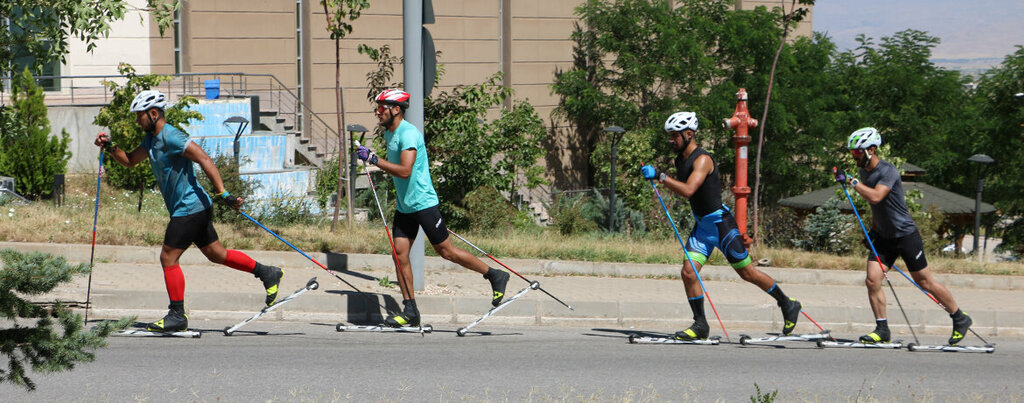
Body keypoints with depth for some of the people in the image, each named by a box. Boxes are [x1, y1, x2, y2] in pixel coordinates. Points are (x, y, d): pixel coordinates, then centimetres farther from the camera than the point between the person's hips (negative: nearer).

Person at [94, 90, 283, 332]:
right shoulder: (152, 139, 12)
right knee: (216, 254, 16)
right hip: (194, 209, 10)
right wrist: (110, 148, 4)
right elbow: (130, 160, 22)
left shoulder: (171, 137, -18)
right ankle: (268, 273, 22)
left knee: (168, 258, -8)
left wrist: (223, 193, -28)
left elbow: (204, 159, -23)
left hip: (189, 208, -10)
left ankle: (177, 316, -4)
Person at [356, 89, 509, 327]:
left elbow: (404, 171, -29)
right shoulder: (389, 133, 11)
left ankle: (495, 276, 12)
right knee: (400, 253, 0)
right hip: (404, 207, 9)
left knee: (446, 251, -3)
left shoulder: (408, 133, -19)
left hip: (423, 203, -9)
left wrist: (374, 159, -27)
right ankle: (410, 311, 2)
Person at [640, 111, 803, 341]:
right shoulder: (680, 160, 7)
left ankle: (788, 306, 19)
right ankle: (700, 326, 2)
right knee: (688, 273, -5)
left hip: (721, 223, -8)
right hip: (702, 226, 8)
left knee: (747, 273, 2)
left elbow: (688, 190, -35)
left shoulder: (702, 159, -20)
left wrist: (660, 176, -35)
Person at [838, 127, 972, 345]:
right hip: (884, 237, 7)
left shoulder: (888, 171, -20)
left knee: (924, 282, 1)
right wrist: (873, 230, 15)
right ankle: (882, 329, 0)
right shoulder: (864, 172, 6)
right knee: (872, 280, -9)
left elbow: (876, 197, -37)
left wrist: (852, 181, -33)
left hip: (906, 235, -7)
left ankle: (960, 319, 18)